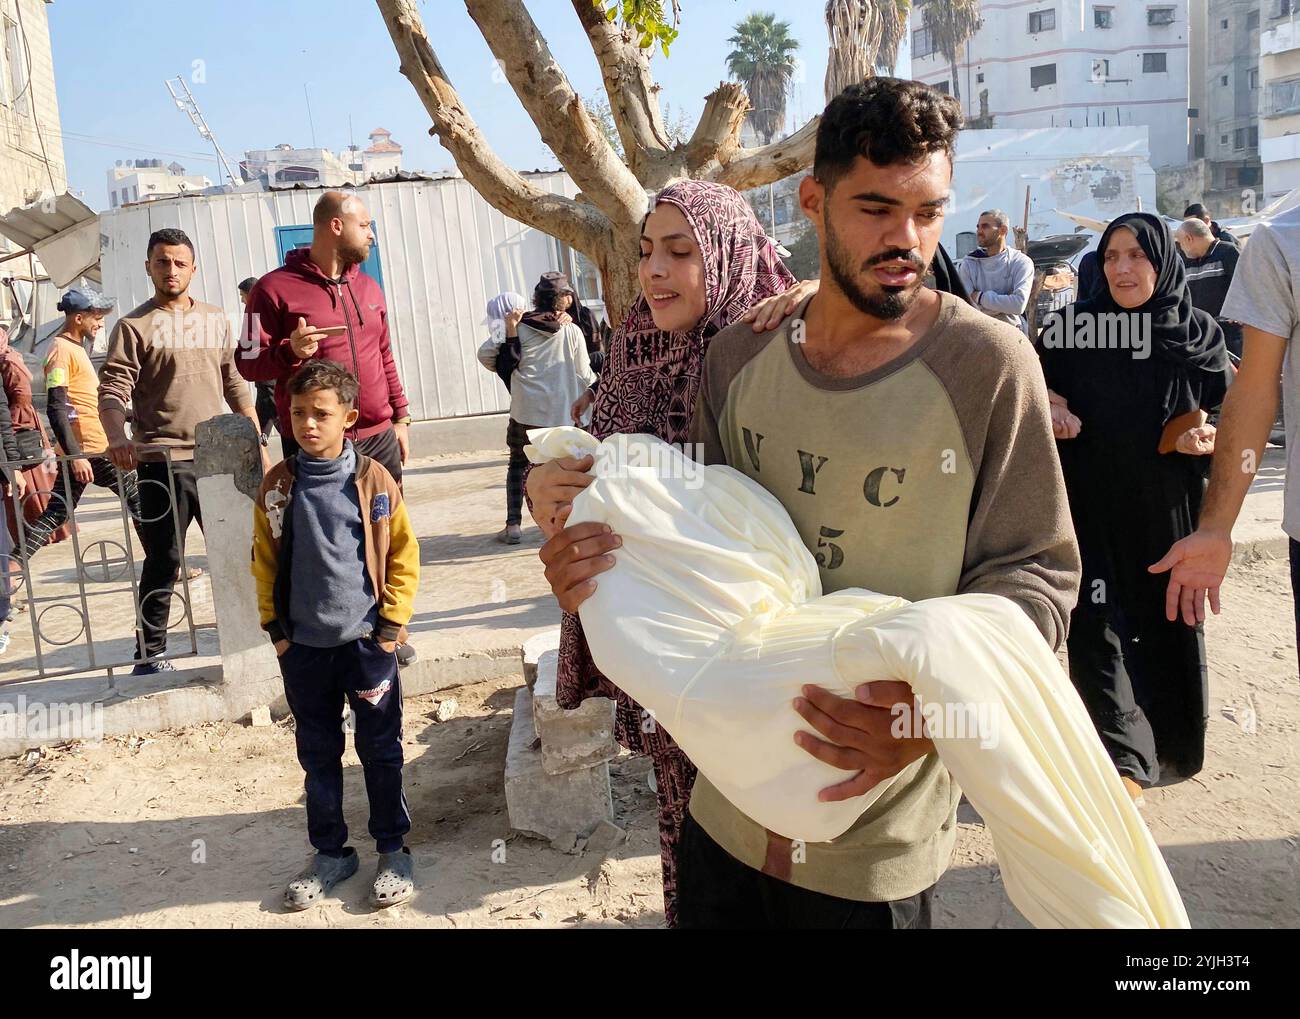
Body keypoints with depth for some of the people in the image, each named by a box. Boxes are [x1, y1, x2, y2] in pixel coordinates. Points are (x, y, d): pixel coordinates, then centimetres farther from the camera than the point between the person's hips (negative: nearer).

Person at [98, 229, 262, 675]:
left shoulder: (216, 320, 13)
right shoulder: (133, 327, -1)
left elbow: (235, 387, 17)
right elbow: (112, 391, -9)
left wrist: (256, 445, 13)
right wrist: (118, 438, -28)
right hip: (163, 461, -4)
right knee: (164, 560, 0)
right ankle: (149, 655, 11)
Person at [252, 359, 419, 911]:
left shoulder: (373, 480, -8)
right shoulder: (278, 485, 0)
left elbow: (402, 555, -4)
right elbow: (265, 560, 7)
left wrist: (391, 624, -6)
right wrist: (275, 627, 4)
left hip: (367, 640, -3)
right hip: (302, 647, 3)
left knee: (381, 752, 8)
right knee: (318, 755, 14)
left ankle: (393, 850, 24)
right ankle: (330, 852, 29)